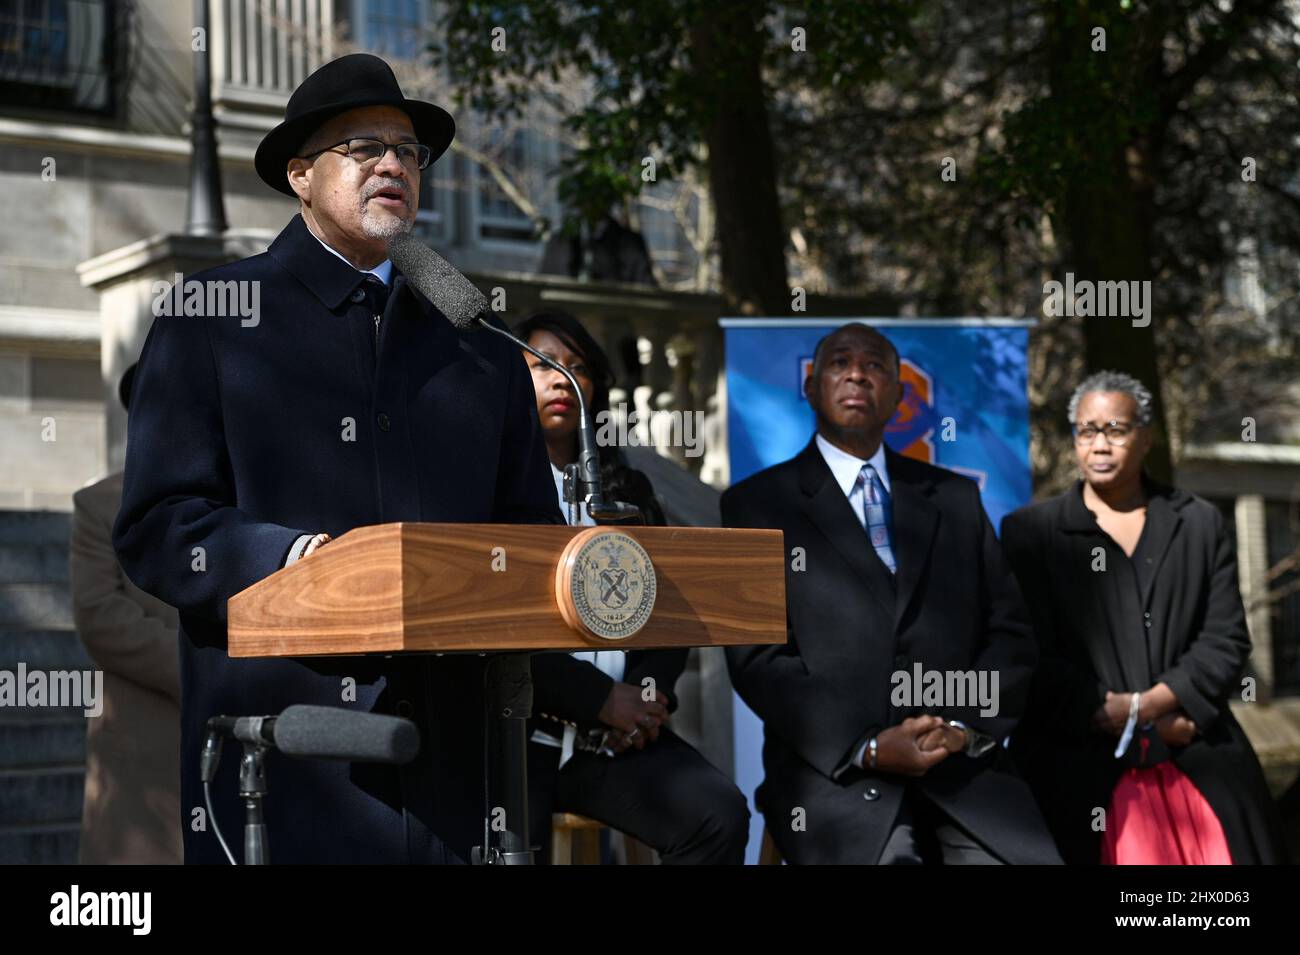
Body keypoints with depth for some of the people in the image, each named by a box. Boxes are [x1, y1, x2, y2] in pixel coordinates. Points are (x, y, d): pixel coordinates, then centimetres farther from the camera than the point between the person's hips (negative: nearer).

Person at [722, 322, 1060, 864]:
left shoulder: (956, 499, 18)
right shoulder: (757, 505, 7)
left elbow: (1010, 633, 13)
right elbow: (758, 658, -2)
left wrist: (967, 726, -6)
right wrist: (869, 748, -13)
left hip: (966, 773, 3)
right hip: (834, 775, -3)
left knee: (1029, 855, -22)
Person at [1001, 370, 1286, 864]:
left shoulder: (1200, 523, 13)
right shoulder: (1030, 530, 6)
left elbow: (1226, 640, 5)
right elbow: (1031, 654, -3)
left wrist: (1142, 706, -11)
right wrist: (1154, 726, -9)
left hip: (1201, 766, 2)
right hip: (1083, 775, -2)